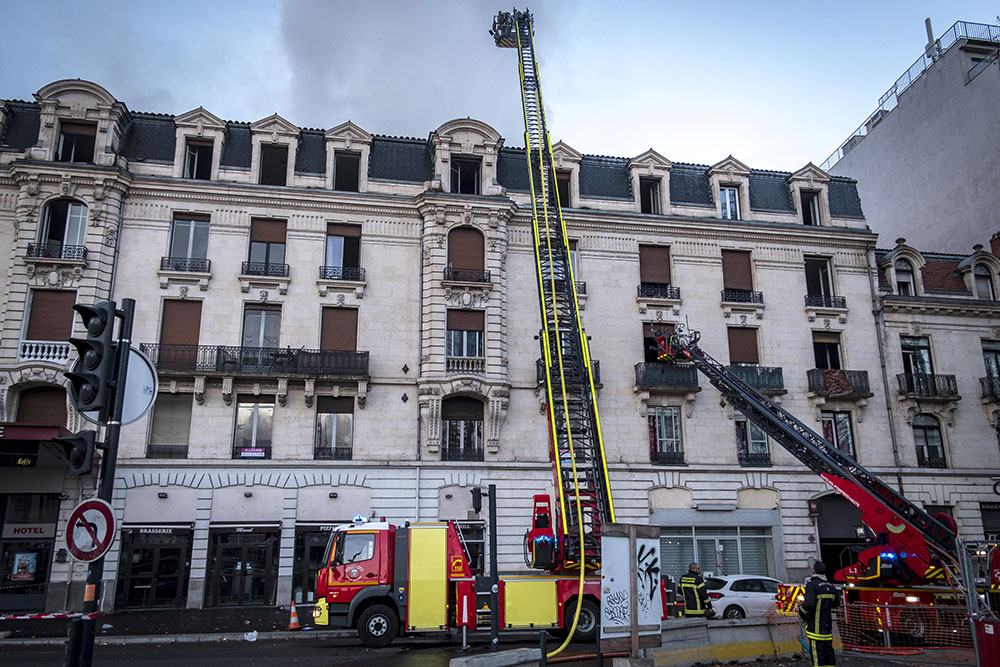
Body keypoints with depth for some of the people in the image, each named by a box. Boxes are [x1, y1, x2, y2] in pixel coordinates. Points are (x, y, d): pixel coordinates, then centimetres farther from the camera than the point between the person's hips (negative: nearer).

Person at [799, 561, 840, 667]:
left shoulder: (812, 585, -16)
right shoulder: (830, 586, 9)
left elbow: (809, 604, -26)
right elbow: (836, 603, 20)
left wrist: (802, 614, -9)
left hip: (815, 626, -7)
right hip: (828, 625, 7)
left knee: (817, 654, -4)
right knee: (828, 651, 14)